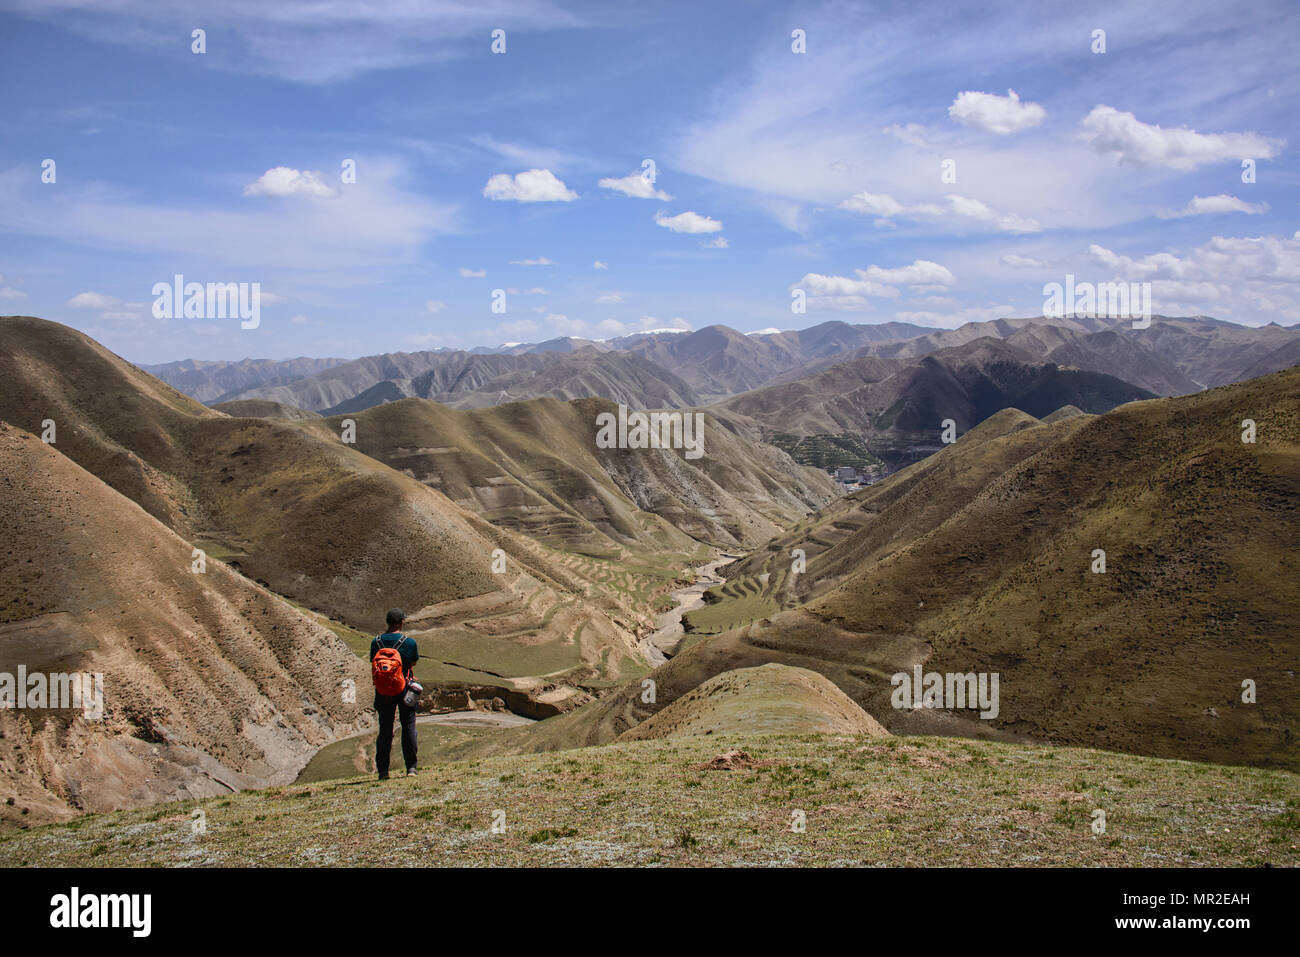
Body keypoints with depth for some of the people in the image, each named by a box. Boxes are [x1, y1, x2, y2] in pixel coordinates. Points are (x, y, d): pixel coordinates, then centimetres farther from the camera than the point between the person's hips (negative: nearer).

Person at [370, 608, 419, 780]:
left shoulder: (376, 642, -3)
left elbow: (373, 663, 6)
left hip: (383, 690, 2)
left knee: (385, 729, 9)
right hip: (405, 688, -2)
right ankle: (411, 767, 5)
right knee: (408, 726, 7)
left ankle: (382, 770, 8)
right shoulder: (409, 642, -10)